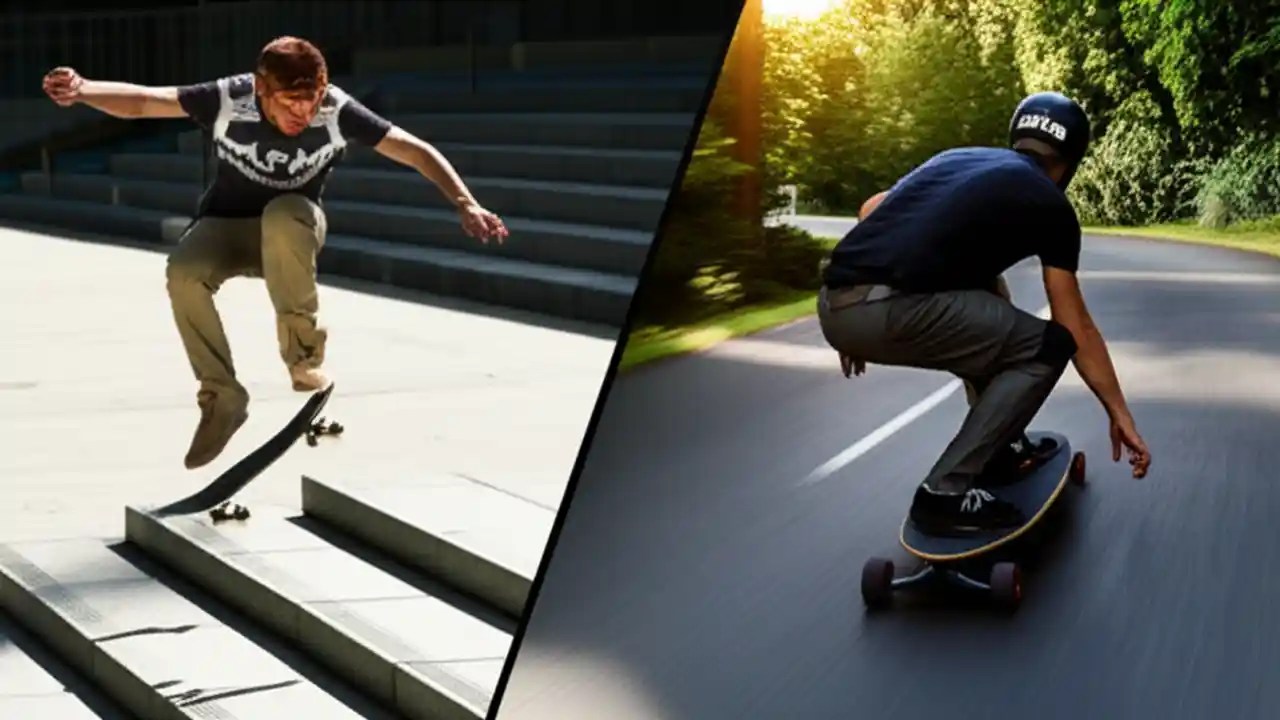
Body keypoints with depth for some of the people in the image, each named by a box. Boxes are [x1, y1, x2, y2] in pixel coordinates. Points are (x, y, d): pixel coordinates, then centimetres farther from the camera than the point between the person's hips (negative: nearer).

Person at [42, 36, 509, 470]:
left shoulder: (337, 111, -24)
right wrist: (82, 90, -39)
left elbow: (417, 152, -22)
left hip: (292, 231, -1)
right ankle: (221, 395, -15)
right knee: (183, 272, -32)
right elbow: (139, 101, -20)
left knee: (283, 215, -38)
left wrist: (465, 205, -33)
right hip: (225, 227, 1)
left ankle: (302, 348, -19)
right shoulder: (229, 99, -23)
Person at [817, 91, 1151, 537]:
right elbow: (1078, 331, 12)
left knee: (987, 309, 30)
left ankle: (999, 450, 35)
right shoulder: (1048, 204, 11)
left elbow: (871, 211, 26)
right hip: (888, 312, -8)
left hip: (833, 305, 8)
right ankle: (946, 491, -2)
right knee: (1046, 347, 6)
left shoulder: (957, 159, 28)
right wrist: (1119, 414, 22)